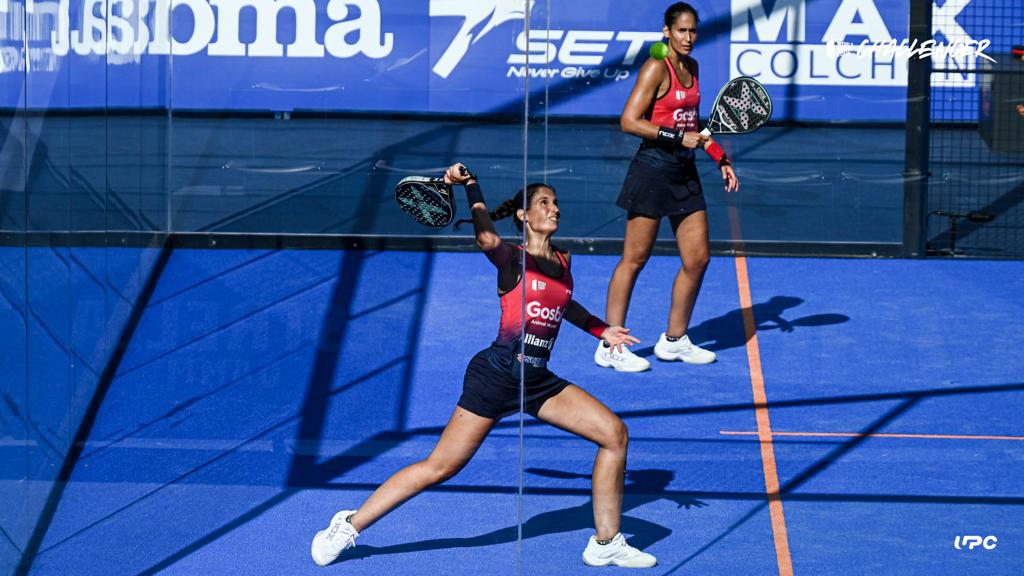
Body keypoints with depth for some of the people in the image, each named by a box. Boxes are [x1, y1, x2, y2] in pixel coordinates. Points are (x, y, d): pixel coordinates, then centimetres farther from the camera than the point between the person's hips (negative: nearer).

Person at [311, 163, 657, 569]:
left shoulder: (563, 262, 14)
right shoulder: (512, 259, -5)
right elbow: (486, 238, -29)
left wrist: (602, 331, 33)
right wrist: (471, 187, -31)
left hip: (539, 381, 6)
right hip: (495, 374, -6)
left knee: (615, 434, -3)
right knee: (439, 468, -6)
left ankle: (605, 544, 9)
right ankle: (349, 527, 7)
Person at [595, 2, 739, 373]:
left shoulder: (692, 68, 13)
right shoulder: (657, 68, -11)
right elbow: (629, 121, -18)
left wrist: (720, 159, 20)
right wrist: (678, 138, -20)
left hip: (685, 173, 8)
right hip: (653, 169, -8)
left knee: (697, 259, 6)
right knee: (635, 259, -2)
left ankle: (674, 340, 20)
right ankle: (610, 347, 4)